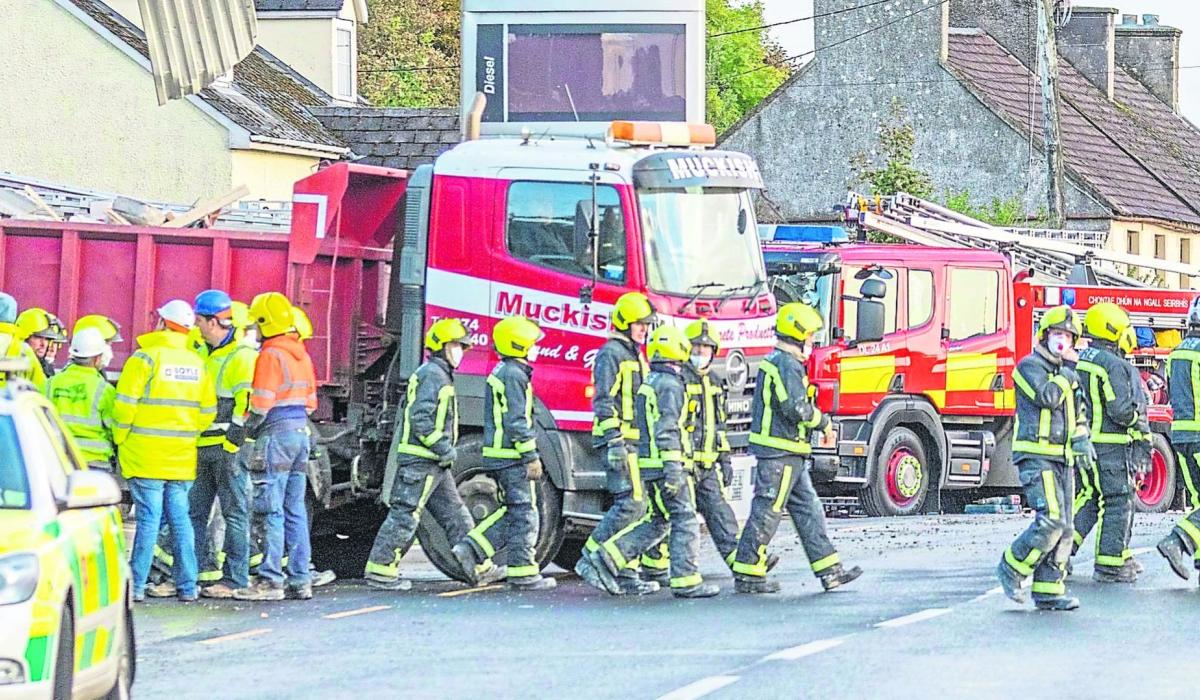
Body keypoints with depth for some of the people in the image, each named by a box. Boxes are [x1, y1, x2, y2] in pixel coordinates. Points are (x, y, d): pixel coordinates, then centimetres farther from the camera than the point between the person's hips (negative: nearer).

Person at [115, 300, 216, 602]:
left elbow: (126, 406, -11)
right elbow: (207, 412, 11)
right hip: (181, 459, 5)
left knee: (148, 519, -5)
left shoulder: (145, 358, -8)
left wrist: (121, 439, 3)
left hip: (145, 455, -5)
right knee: (180, 518, 10)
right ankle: (187, 585, 9)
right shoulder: (197, 364, 9)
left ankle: (136, 585, -5)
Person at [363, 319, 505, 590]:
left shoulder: (441, 375, 20)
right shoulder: (433, 374, -13)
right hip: (420, 459, -11)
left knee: (455, 514, 9)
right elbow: (420, 418, -22)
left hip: (435, 465, 11)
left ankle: (479, 569, 10)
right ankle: (379, 571, -4)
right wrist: (444, 448, -20)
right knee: (404, 516, -7)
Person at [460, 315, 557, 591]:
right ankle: (522, 573, -3)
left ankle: (472, 550, 8)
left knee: (513, 511, 15)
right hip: (511, 455, -10)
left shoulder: (502, 372, 18)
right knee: (524, 514, -5)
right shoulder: (514, 375, -15)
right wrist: (531, 457, -18)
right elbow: (517, 421, -20)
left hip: (498, 454, 10)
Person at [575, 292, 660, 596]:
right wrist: (615, 443, -22)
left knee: (635, 506, 6)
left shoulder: (636, 355, 22)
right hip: (619, 440, -10)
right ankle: (592, 557, -10)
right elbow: (604, 402, -15)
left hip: (637, 443, 10)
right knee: (630, 503, -16)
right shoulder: (611, 354, -8)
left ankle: (626, 573, 6)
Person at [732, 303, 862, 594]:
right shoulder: (787, 365, -16)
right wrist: (823, 421, -8)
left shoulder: (774, 362, 17)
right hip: (780, 453, -11)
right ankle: (747, 576, -1)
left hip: (788, 457, 11)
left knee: (808, 511, 9)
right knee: (766, 513, -5)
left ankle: (829, 570, 9)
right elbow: (797, 408, -24)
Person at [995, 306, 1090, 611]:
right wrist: (1066, 373, -9)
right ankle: (1012, 569, -4)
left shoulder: (1068, 374, 19)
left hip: (1062, 459, 8)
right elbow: (1047, 397, -21)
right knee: (1050, 520, -19)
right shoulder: (1030, 366, -5)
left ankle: (1048, 590, 5)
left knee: (1063, 528, 3)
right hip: (1036, 457, -8)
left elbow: (1077, 413, 21)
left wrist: (1082, 440, 4)